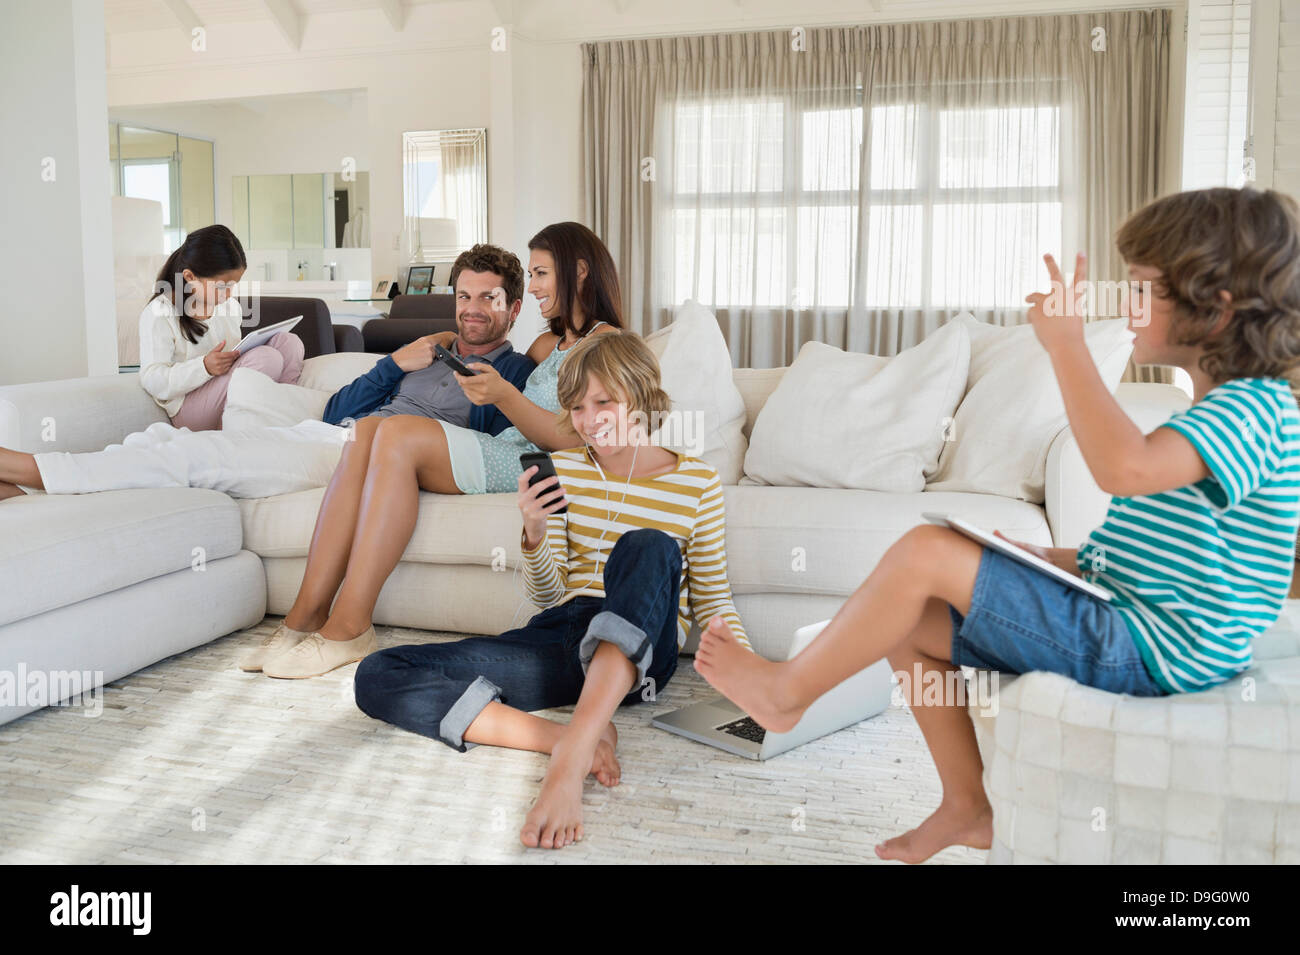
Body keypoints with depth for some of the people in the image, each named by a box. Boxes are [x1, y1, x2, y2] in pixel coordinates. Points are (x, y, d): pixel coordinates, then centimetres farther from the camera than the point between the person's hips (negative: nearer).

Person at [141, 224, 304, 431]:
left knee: (287, 341, -9)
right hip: (188, 408, -7)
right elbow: (152, 381, -17)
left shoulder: (230, 306, 11)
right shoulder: (158, 314, -11)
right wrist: (204, 367, -32)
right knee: (268, 358, -26)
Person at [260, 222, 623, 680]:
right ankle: (307, 614, -26)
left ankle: (349, 626, -30)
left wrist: (505, 396, -21)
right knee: (369, 430, -17)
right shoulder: (548, 342, 31)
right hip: (501, 457, 8)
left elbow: (573, 440, -10)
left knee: (400, 433, -28)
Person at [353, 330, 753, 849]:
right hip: (561, 638, 3)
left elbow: (711, 597, 9)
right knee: (377, 677, -16)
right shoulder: (563, 469, 11)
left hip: (638, 653, -3)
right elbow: (548, 596, 12)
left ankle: (572, 754, -44)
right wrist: (535, 534, -9)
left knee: (648, 545, -36)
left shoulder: (697, 481, 5)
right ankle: (572, 737, -31)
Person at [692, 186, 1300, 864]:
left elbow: (1124, 467, -40)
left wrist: (1066, 345, -32)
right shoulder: (1225, 410, 17)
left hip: (1144, 649, -11)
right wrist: (1042, 559, 10)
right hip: (1117, 626, 11)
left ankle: (787, 690, -2)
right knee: (911, 621, 7)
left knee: (926, 553, -20)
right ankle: (968, 809, 15)